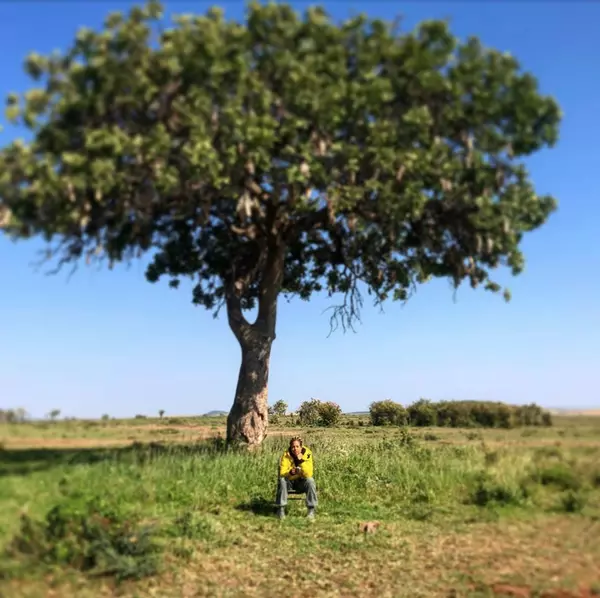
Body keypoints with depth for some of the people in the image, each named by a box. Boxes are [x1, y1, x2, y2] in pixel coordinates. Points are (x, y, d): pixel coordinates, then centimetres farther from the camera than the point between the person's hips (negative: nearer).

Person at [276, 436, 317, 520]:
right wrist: (290, 472, -42)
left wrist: (301, 461, -34)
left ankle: (311, 510, -19)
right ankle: (281, 508, -20)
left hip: (302, 482, 0)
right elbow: (282, 473, -22)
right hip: (290, 482, 0)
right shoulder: (286, 455, -16)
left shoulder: (307, 454, -16)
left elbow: (309, 474, -24)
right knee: (282, 480, -31)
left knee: (310, 480, -30)